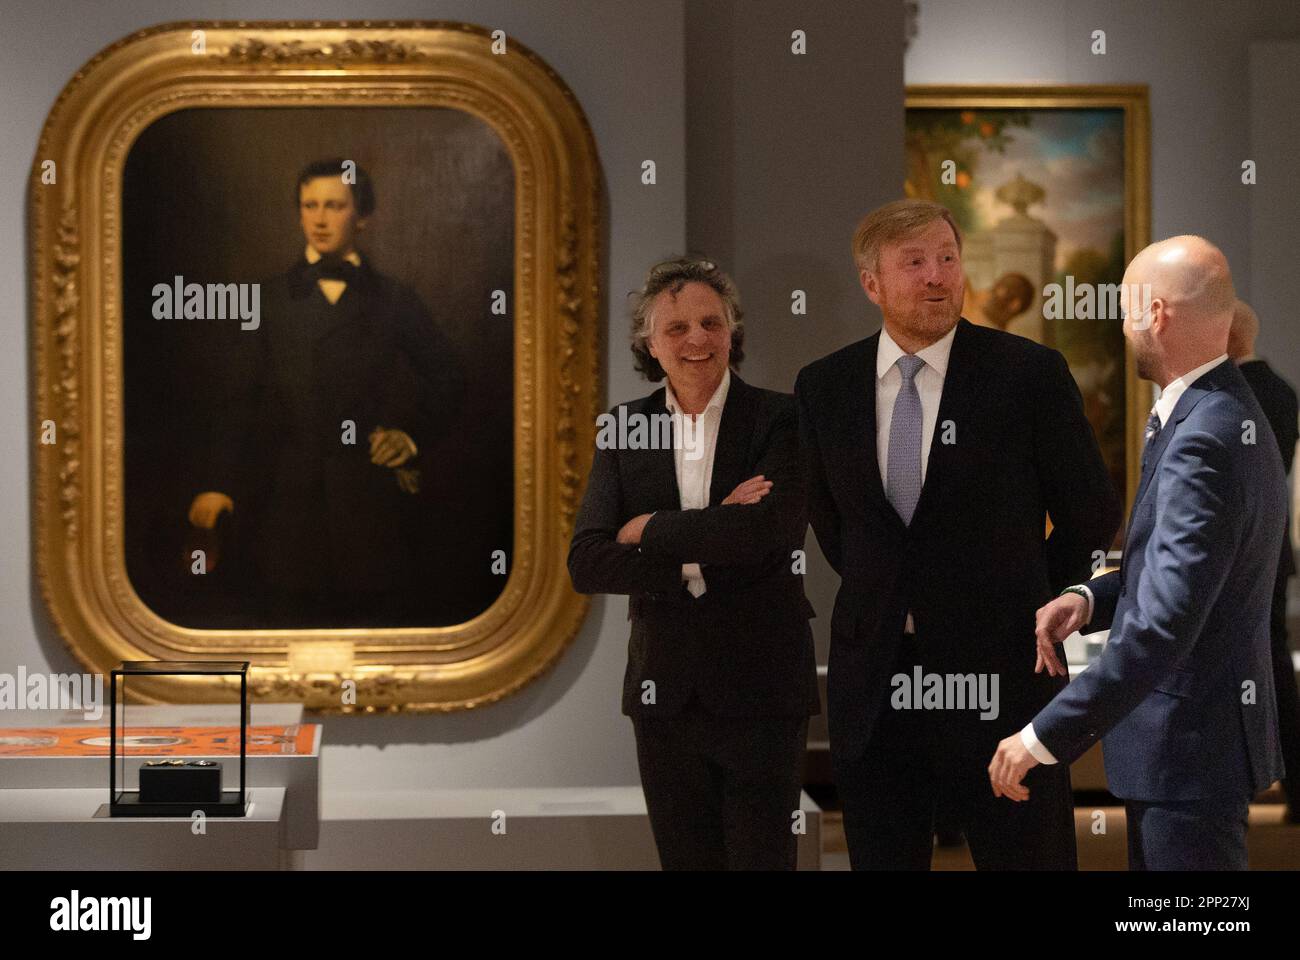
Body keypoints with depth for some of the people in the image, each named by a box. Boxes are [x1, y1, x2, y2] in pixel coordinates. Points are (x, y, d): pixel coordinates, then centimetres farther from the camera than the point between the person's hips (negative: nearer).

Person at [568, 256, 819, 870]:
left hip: (760, 692, -3)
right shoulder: (625, 428, 6)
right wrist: (697, 554, -15)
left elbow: (769, 532, -21)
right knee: (684, 859, 9)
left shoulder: (781, 420, -3)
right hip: (665, 696, 3)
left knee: (762, 858, 1)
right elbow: (586, 564, -3)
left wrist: (650, 530, -10)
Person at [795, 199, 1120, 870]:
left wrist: (1024, 603, 9)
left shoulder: (1030, 373, -6)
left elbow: (1093, 513, 3)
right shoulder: (824, 386, 5)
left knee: (1030, 858, 2)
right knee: (881, 861, 10)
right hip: (872, 682, 3)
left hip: (998, 675, -3)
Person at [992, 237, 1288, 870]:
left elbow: (1161, 626, -32)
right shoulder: (1228, 414, 9)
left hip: (1190, 746, -10)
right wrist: (1090, 599, 1)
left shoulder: (1202, 443, -25)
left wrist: (1045, 738, -29)